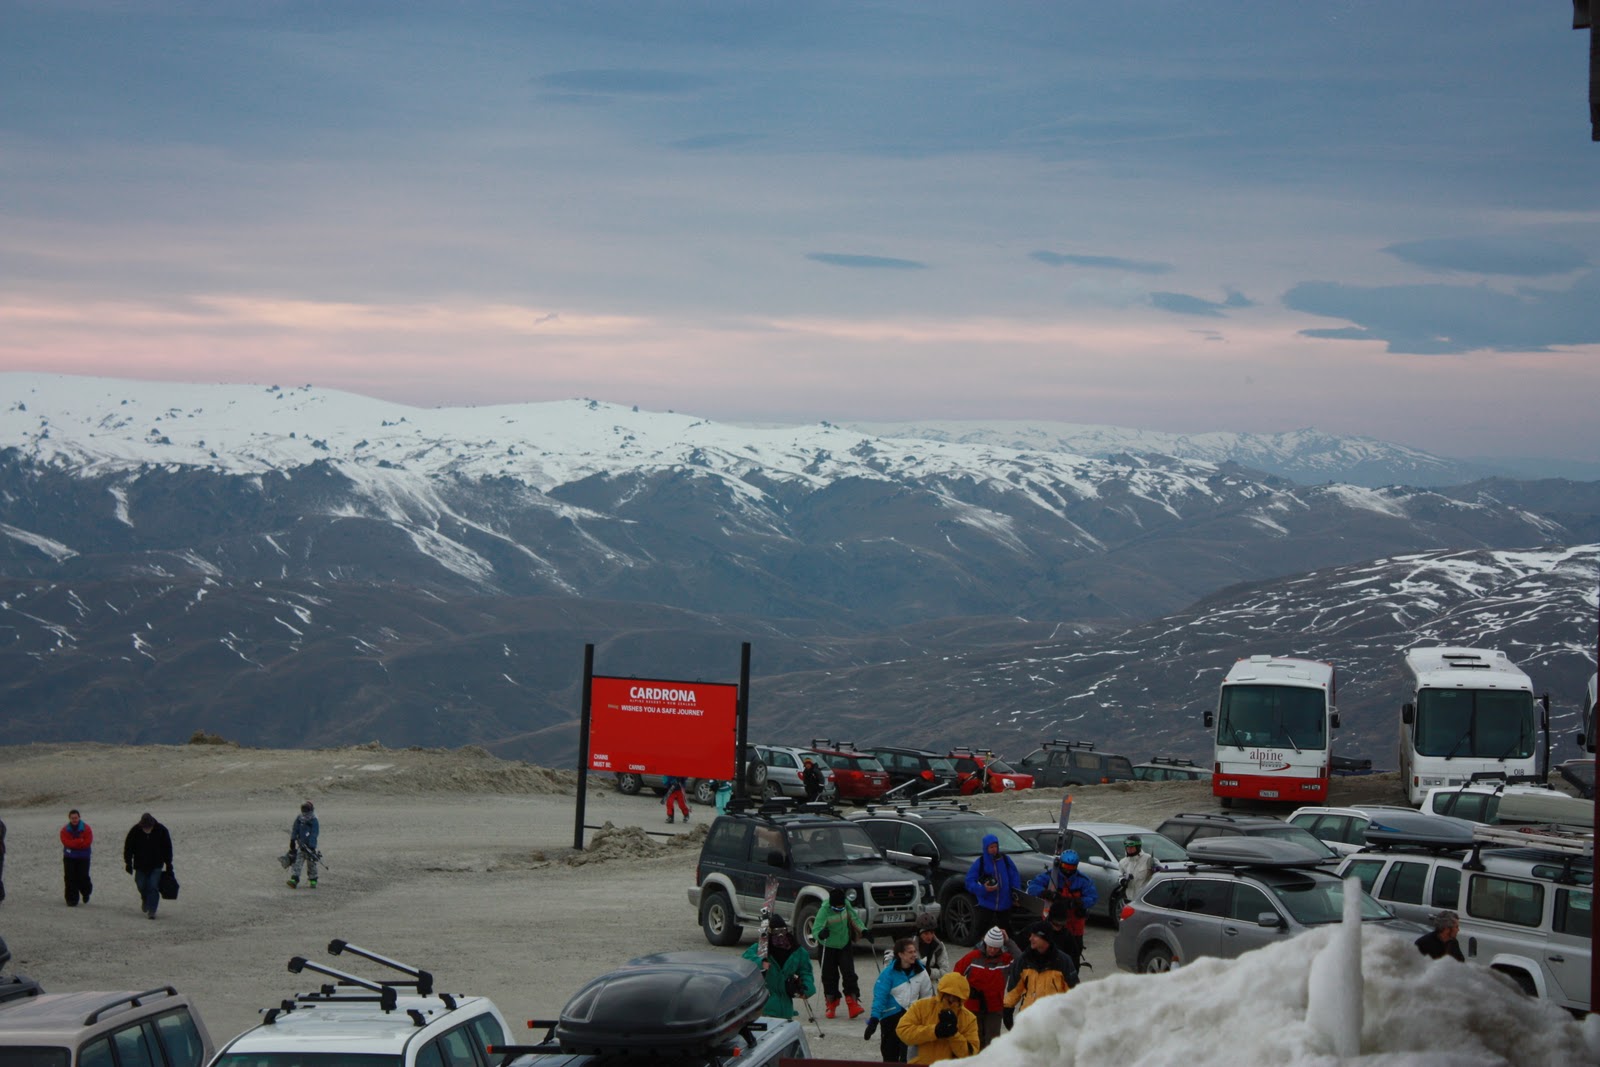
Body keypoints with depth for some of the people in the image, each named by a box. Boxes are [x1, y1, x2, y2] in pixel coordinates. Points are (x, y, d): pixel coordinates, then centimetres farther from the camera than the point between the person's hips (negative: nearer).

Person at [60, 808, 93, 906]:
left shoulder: (86, 829, -3)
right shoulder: (65, 830, 0)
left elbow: (87, 843, -13)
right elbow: (66, 842, -14)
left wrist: (73, 843, -14)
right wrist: (80, 841, -20)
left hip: (83, 858, -1)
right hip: (69, 858, 1)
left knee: (83, 878, -3)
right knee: (70, 879, -5)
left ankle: (86, 891, 31)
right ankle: (72, 900, 2)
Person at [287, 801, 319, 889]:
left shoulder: (314, 822, -9)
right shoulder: (299, 819, 3)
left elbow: (313, 835, -14)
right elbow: (294, 830, 8)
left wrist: (311, 847, -20)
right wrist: (292, 841, 3)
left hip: (310, 846, -3)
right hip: (300, 845, 3)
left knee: (311, 864, 6)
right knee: (297, 862, -8)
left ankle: (313, 881, 20)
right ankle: (294, 880, -16)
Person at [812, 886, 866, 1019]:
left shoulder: (846, 904, -11)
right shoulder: (824, 911, -26)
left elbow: (854, 918, 6)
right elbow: (815, 929, -35)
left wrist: (863, 930, -8)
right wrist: (820, 934, -57)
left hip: (845, 945, 3)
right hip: (829, 948, -3)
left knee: (849, 973, -9)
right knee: (829, 977, 3)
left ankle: (853, 1004, -9)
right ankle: (831, 1005, 20)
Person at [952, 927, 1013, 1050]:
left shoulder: (1005, 959, -7)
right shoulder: (973, 957, -7)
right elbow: (958, 972, 2)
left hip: (995, 1007, -1)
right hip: (974, 1006, 1)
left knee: (992, 1042, -2)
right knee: (977, 1040, 13)